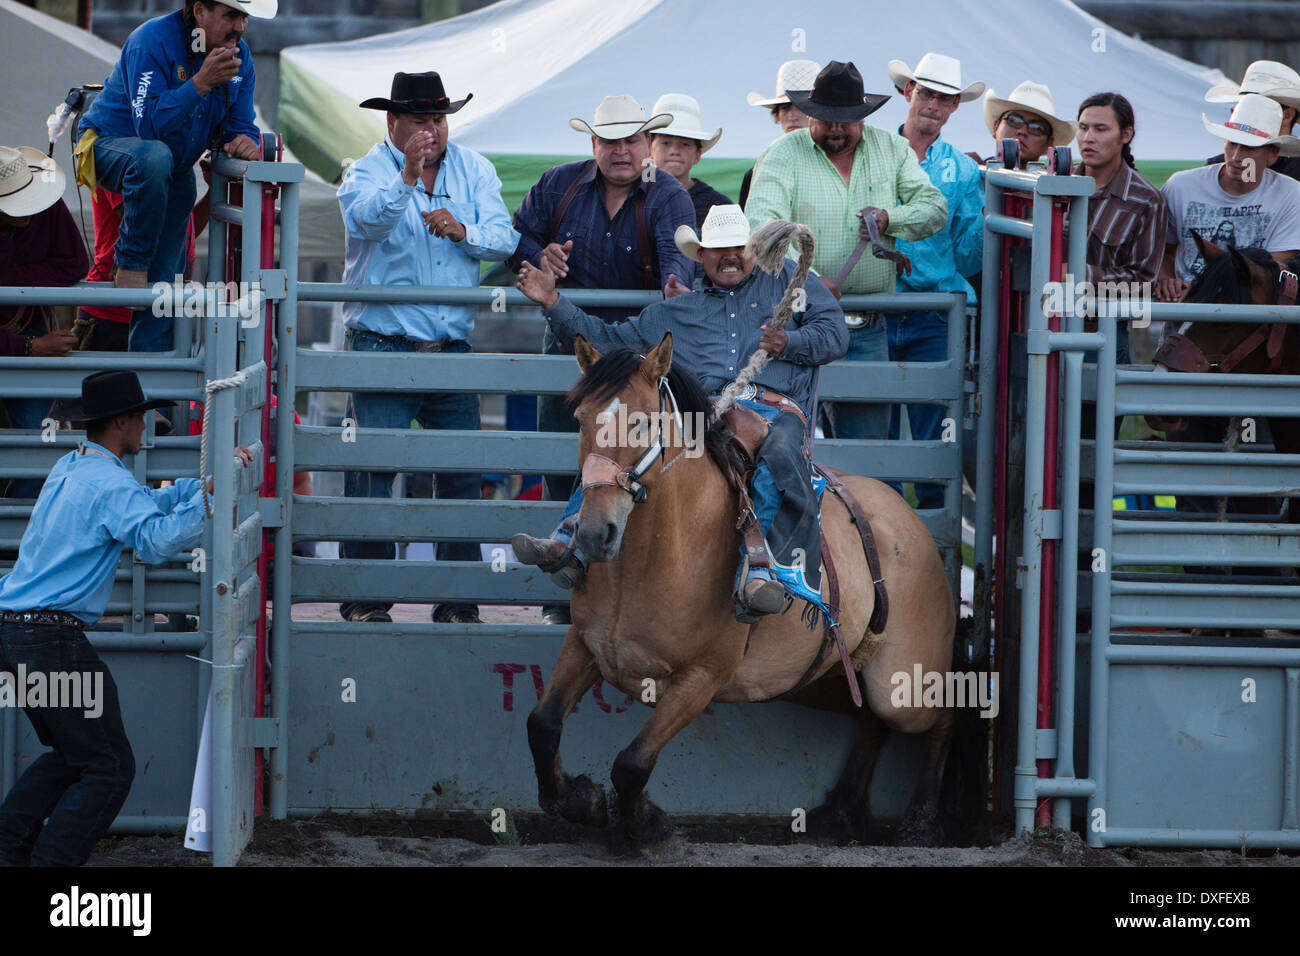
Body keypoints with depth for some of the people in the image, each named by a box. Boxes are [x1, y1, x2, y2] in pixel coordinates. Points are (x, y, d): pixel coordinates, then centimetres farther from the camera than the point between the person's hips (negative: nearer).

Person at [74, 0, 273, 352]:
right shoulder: (153, 41, -26)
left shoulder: (239, 55, -4)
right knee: (154, 155, -42)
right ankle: (131, 266, -28)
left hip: (174, 175, 7)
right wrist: (201, 83, -41)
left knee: (164, 283, 2)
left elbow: (238, 126, 0)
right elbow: (149, 126, -35)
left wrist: (244, 141, -25)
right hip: (109, 145, -7)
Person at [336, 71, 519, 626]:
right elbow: (367, 221, -23)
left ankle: (457, 601, 10)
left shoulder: (473, 170, 9)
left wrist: (463, 231, -20)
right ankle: (365, 598, -1)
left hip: (451, 348, 4)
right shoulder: (368, 171, -2)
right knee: (372, 470, -7)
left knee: (463, 475, 3)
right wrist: (406, 177, -39)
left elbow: (503, 239, 0)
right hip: (382, 345, -4)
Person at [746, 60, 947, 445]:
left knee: (868, 435, 2)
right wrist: (806, 278, -27)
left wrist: (889, 218, -12)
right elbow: (761, 225, -14)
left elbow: (935, 207, 9)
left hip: (868, 330, 3)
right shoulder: (783, 154, -1)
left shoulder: (892, 150, 12)